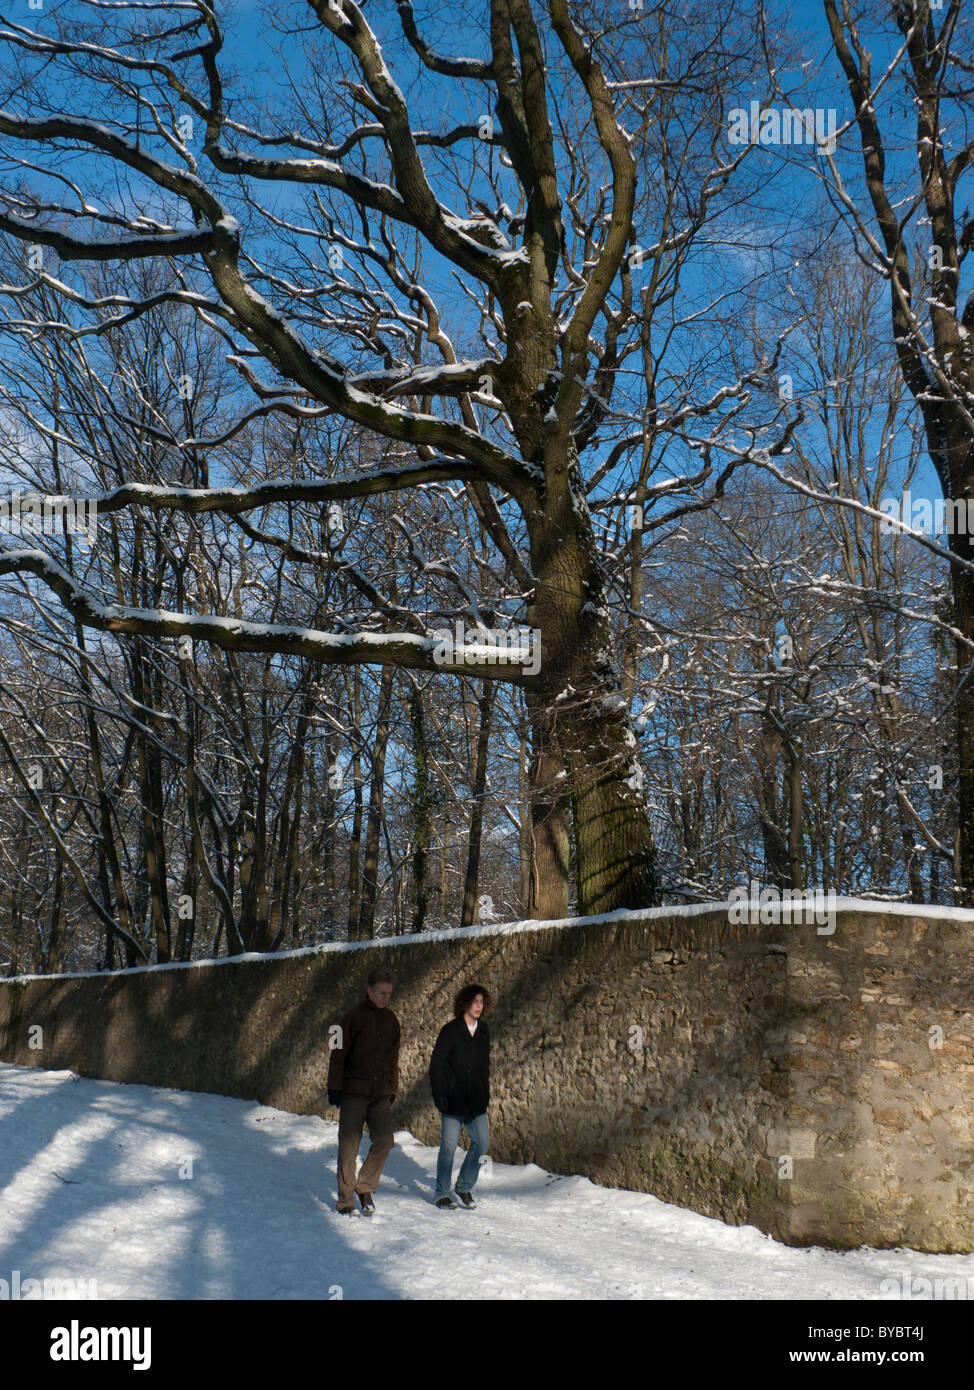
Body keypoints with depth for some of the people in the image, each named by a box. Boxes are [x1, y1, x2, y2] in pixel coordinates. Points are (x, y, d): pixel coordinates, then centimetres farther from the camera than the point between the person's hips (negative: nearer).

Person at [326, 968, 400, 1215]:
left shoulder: (391, 1020, 11)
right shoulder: (354, 1017, -4)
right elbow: (339, 1054, -3)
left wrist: (393, 1090, 17)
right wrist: (334, 1088, -7)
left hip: (381, 1093, 4)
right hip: (354, 1092, -4)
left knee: (385, 1141, -8)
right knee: (349, 1147, 0)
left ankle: (365, 1187, 13)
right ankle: (345, 1200, 13)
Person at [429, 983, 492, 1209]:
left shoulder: (483, 1032, 10)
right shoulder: (450, 1031, -7)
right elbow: (436, 1064, -6)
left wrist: (485, 1095, 13)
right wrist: (438, 1094, -12)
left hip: (475, 1100, 5)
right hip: (453, 1098, -5)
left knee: (482, 1141, -1)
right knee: (449, 1145, -1)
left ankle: (464, 1186, 18)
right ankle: (442, 1194, 13)